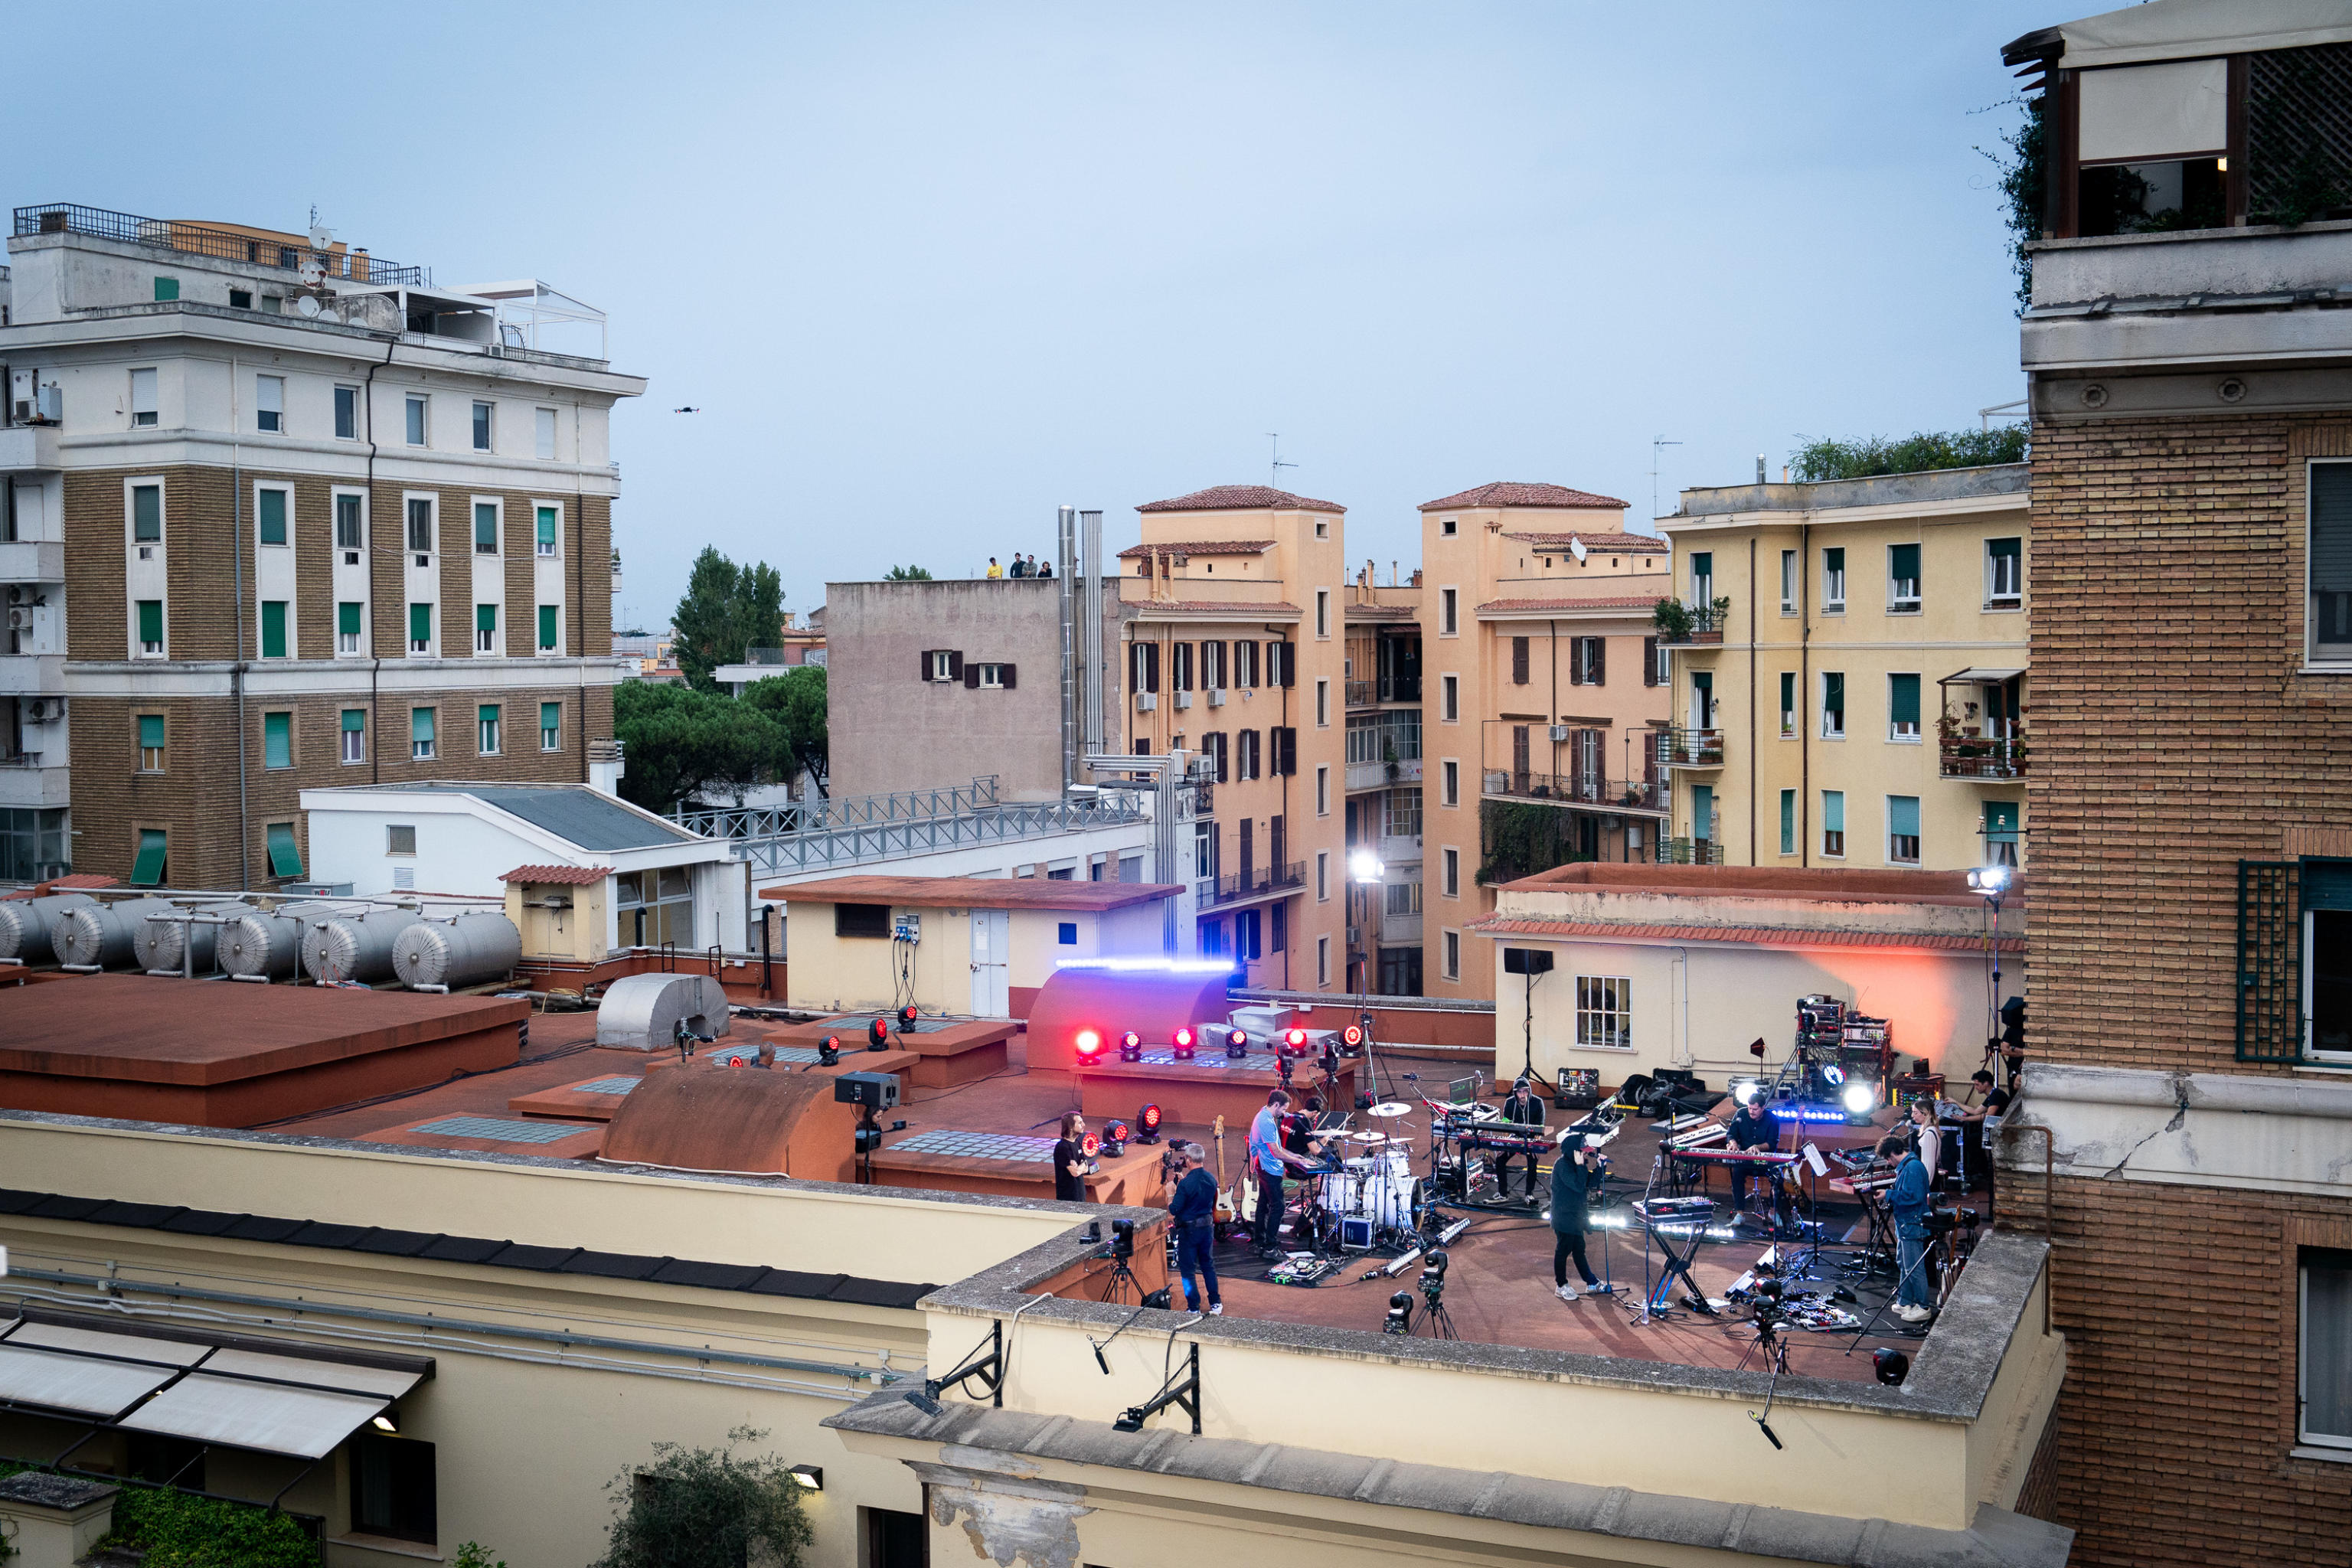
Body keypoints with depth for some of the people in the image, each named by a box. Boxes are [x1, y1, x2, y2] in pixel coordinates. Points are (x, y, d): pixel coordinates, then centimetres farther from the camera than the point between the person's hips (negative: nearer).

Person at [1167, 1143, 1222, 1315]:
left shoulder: (1186, 1184, -22)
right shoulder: (1211, 1180, -1)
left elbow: (1174, 1210, -20)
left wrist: (1170, 1200, 3)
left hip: (1189, 1230, -6)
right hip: (1208, 1226, 6)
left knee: (1187, 1269, 6)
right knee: (1208, 1265, 19)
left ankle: (1194, 1308, 7)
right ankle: (1215, 1304, 21)